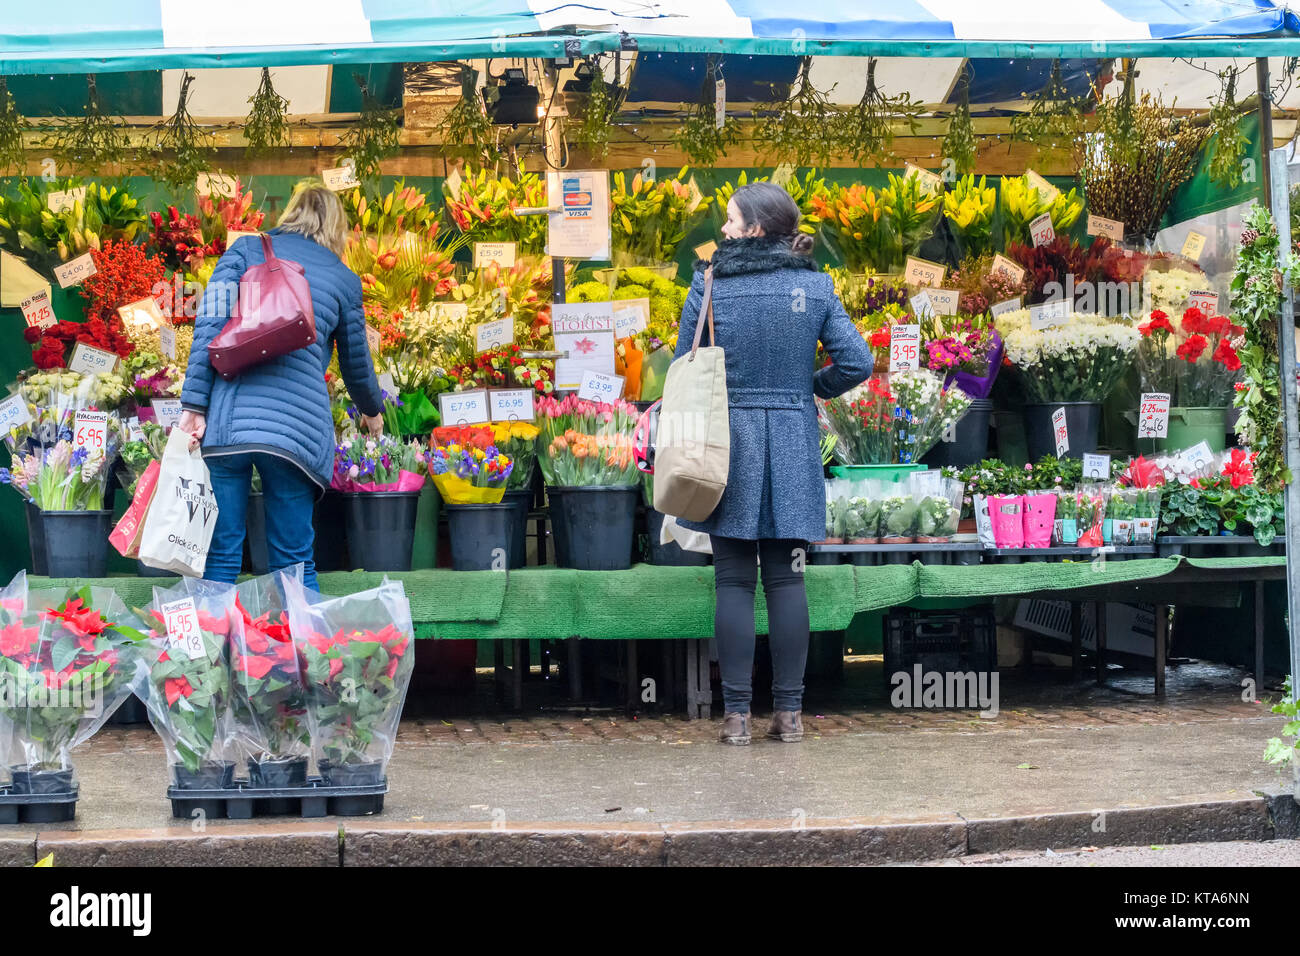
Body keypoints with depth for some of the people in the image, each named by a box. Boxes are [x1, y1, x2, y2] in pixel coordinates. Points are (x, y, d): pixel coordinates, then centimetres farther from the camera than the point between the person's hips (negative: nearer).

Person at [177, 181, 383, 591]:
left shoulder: (247, 248, 13)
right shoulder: (343, 279, 15)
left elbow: (210, 323, -1)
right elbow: (356, 364, 25)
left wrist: (194, 405, -4)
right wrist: (372, 412, 45)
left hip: (229, 419, 0)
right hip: (298, 428, 0)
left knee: (220, 557, 4)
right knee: (295, 563, 7)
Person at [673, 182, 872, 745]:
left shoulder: (709, 285, -4)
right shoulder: (814, 286, 1)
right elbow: (856, 363, -2)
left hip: (727, 440, -2)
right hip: (794, 442, 2)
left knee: (733, 581, 3)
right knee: (786, 578, 6)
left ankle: (736, 713, 3)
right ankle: (789, 711, 7)